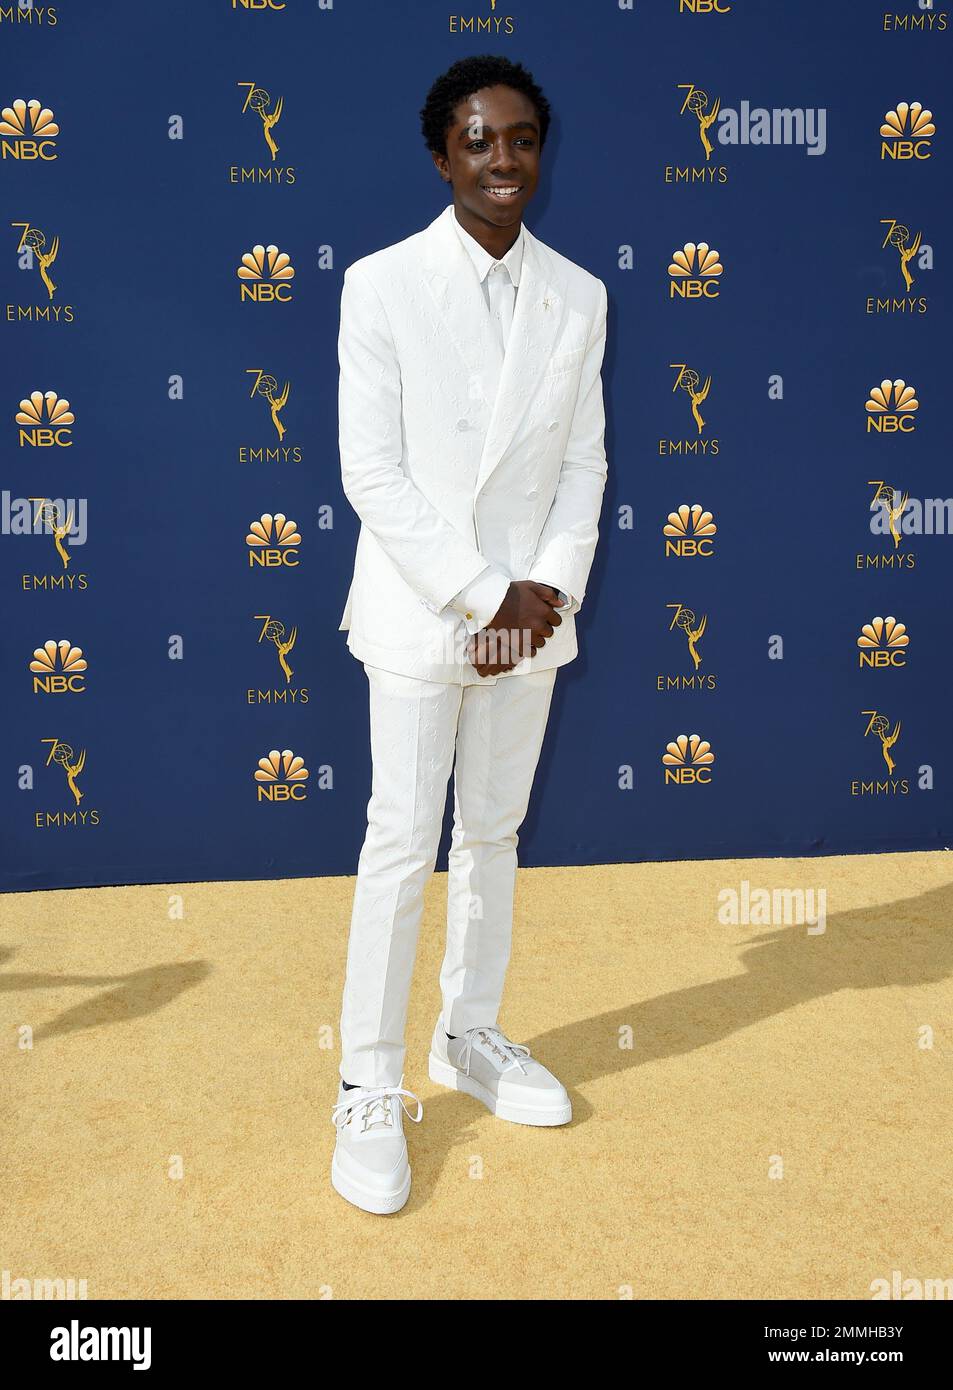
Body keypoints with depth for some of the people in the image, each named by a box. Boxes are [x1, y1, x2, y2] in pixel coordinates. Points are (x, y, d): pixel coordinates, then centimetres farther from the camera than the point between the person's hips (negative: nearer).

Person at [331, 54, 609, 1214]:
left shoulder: (578, 296, 5)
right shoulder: (381, 285, -7)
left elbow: (583, 462, 6)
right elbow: (372, 476, -12)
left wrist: (550, 590, -9)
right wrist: (487, 594, -16)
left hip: (530, 617, 4)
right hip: (418, 611, -4)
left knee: (493, 833, 14)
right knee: (403, 846, 0)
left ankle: (471, 1037, 32)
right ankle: (369, 1090, 13)